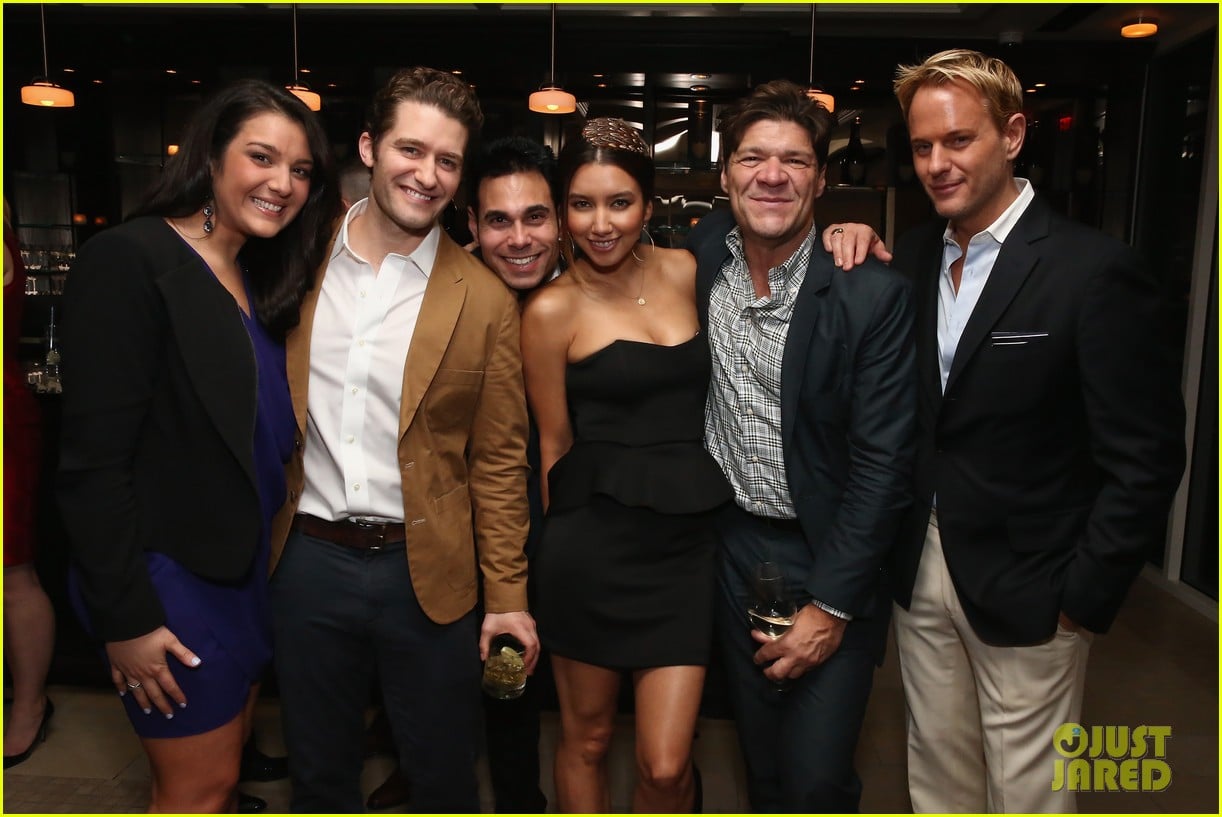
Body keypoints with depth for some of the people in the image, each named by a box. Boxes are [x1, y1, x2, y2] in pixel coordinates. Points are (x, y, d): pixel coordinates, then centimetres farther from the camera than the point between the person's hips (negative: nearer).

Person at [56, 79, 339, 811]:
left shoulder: (262, 279, 8)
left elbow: (262, 429, 9)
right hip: (171, 574, -7)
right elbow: (93, 459, -19)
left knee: (227, 755, 20)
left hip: (248, 564, 8)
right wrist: (125, 618, -18)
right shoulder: (129, 263, -16)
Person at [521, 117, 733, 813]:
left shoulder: (684, 271, 5)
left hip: (685, 540, 2)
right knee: (587, 738, 14)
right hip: (596, 544, -2)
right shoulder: (552, 310, -4)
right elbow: (554, 445, 3)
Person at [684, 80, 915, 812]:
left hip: (830, 556, -3)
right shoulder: (700, 257, -4)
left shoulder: (872, 294, -16)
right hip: (733, 544, 4)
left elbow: (881, 462, -15)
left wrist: (831, 606, -14)